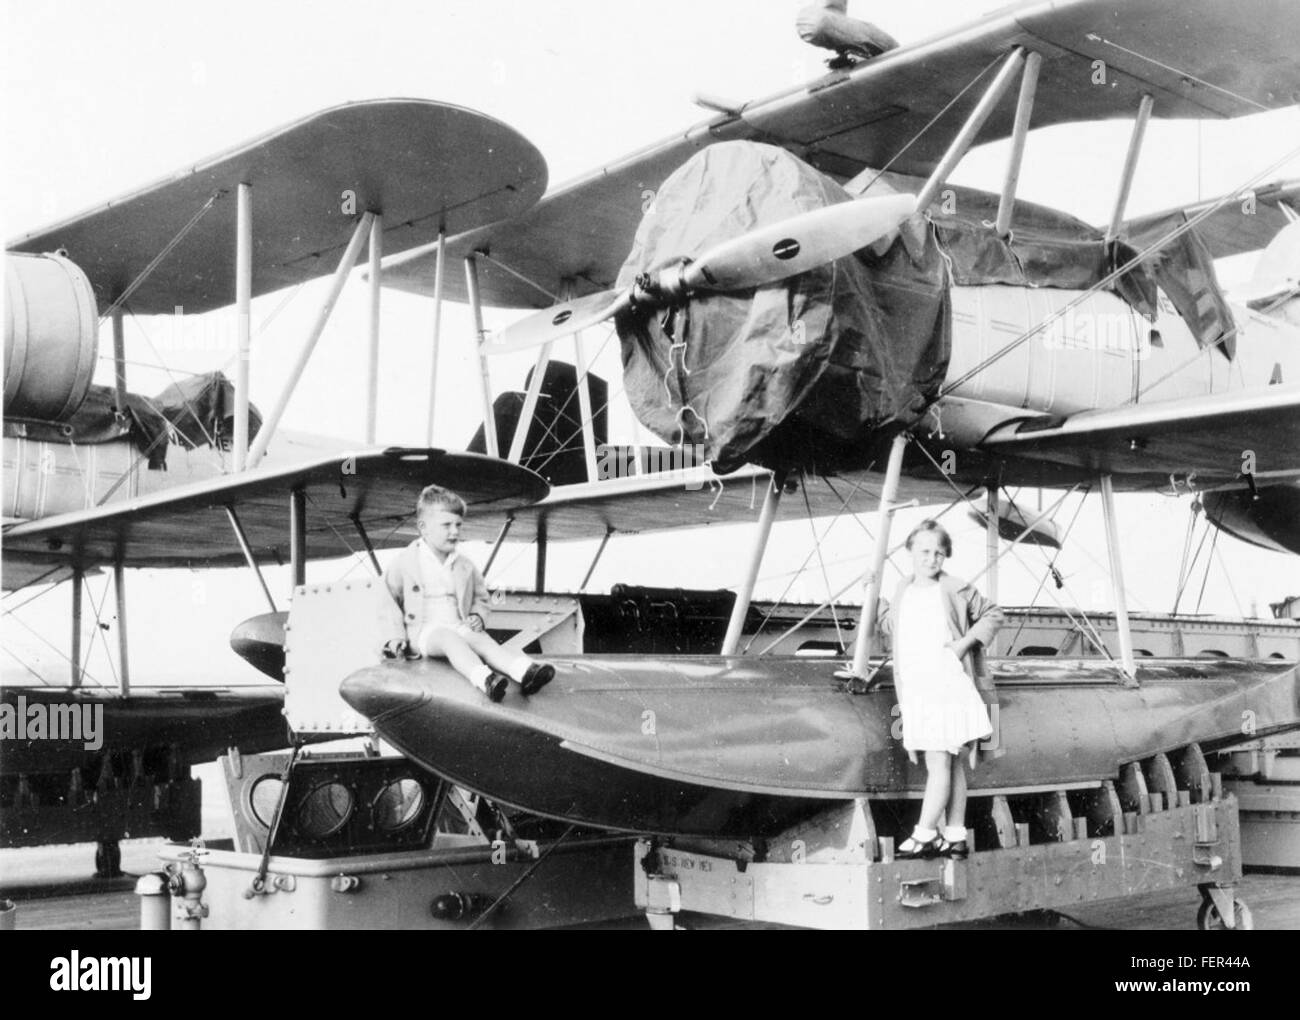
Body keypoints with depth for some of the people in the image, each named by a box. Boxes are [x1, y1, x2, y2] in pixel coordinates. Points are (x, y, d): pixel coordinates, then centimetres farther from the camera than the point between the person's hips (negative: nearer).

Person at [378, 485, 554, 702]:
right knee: (448, 637, -37)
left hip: (459, 628, 4)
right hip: (423, 632, -4)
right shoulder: (405, 562, 3)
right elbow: (388, 600, 7)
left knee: (482, 640, -28)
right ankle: (484, 679, -63)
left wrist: (478, 616, 4)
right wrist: (396, 635, -3)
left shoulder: (465, 567, 14)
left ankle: (525, 671, -54)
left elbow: (480, 598, 26)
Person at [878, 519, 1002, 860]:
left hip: (948, 687, -5)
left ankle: (925, 834, -4)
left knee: (940, 765, -8)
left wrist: (968, 641, -6)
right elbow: (890, 624, 32)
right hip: (914, 691, 5)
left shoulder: (956, 589, -3)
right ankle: (955, 837, 14)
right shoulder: (903, 590, 14)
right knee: (951, 765, 11)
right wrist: (874, 600, 14)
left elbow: (993, 614, 6)